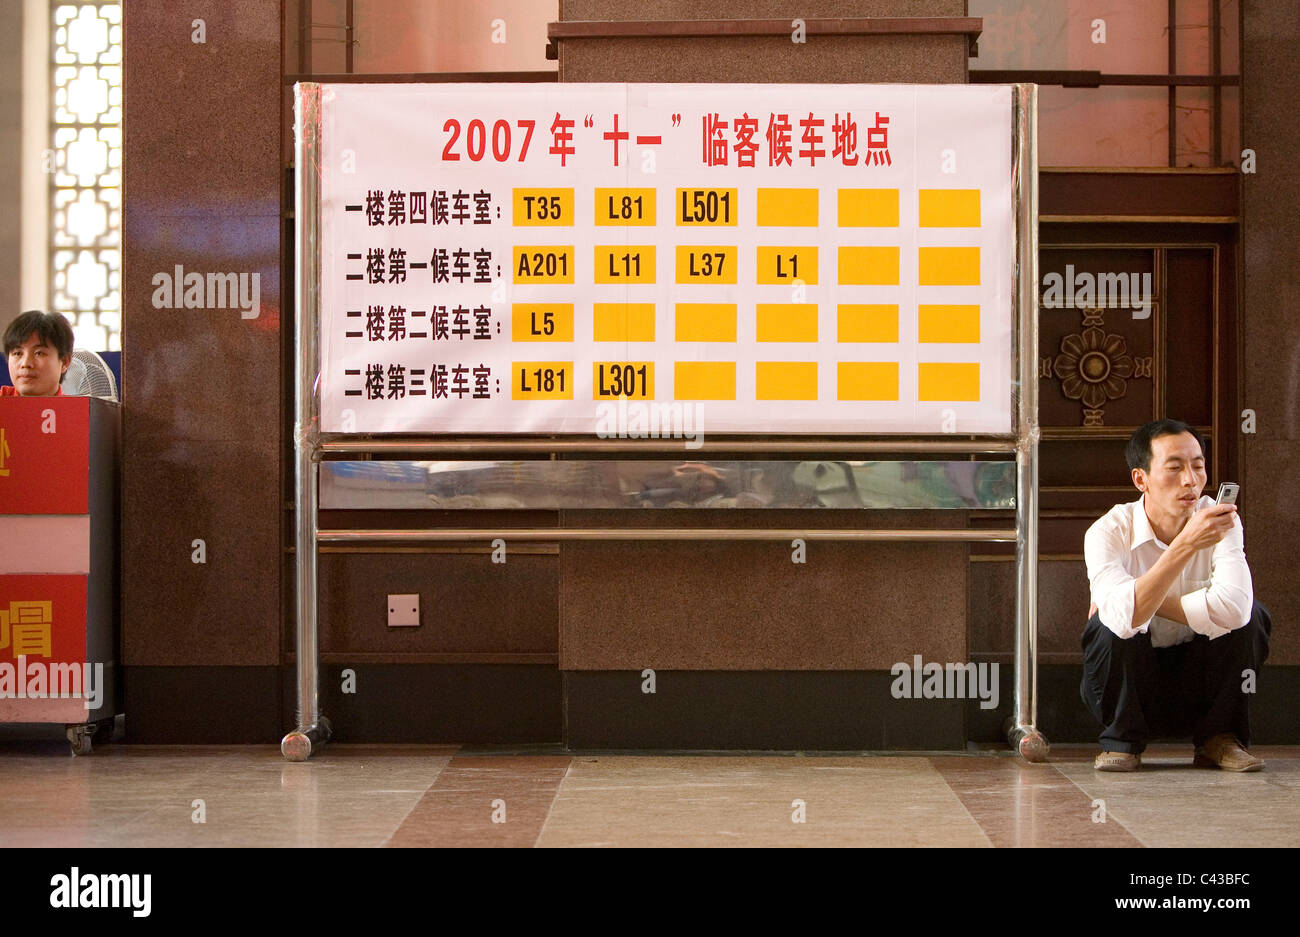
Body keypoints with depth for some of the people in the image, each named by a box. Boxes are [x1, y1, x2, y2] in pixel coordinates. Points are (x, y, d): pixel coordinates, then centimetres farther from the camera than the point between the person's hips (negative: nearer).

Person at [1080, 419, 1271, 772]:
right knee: (1110, 624, -30)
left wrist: (1147, 604, -24)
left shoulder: (1220, 521, -12)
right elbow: (1123, 617, -38)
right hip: (1128, 686, -2)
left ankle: (1217, 737, -3)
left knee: (1251, 616, -21)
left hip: (1197, 685, 2)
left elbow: (1233, 606, -31)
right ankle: (1122, 741, -7)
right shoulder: (1108, 532, -18)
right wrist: (1187, 544, -42)